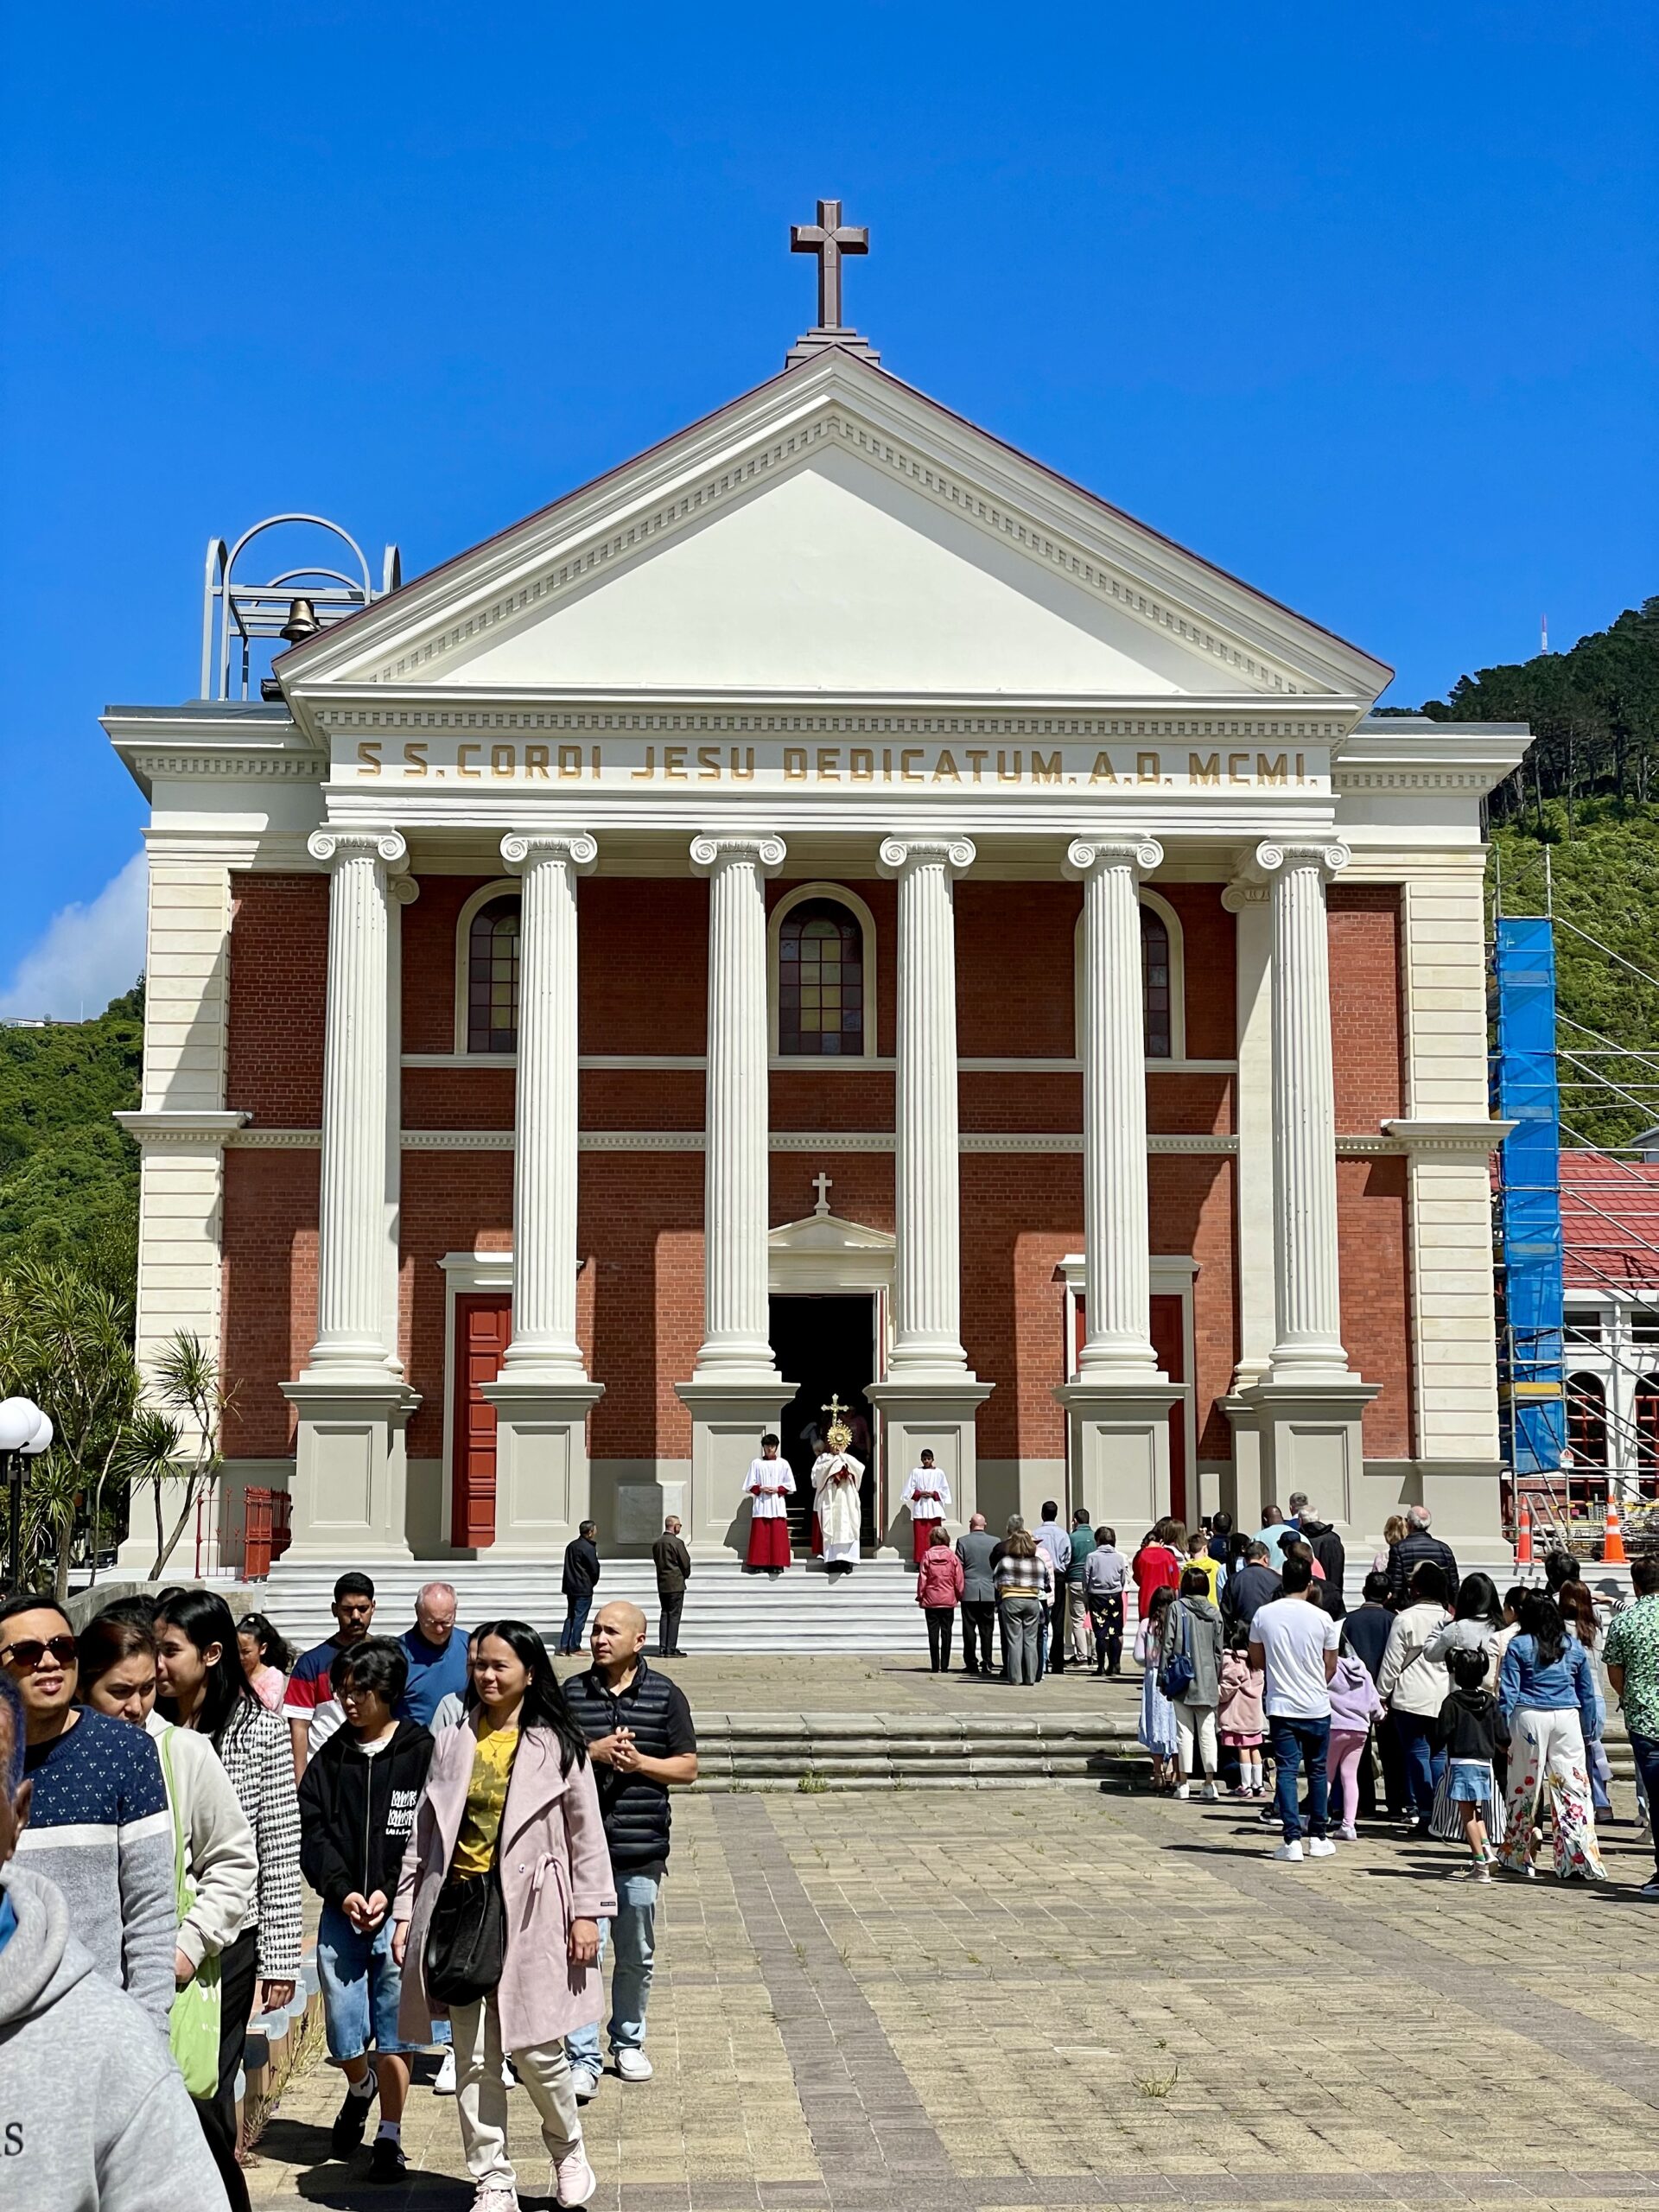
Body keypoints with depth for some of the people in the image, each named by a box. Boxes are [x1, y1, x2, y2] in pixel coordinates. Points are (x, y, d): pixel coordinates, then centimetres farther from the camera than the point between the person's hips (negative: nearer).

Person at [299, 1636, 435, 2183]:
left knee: (394, 2035, 2)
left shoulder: (421, 1753, -3)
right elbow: (312, 1833, 4)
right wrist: (342, 1891, -10)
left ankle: (390, 2137, 18)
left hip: (398, 1914, -3)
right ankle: (360, 2089, 38)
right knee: (343, 2036, 6)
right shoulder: (330, 1758, 7)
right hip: (341, 1914, 3)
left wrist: (390, 1893, -14)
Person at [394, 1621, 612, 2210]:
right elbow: (424, 1833, 10)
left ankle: (568, 2150, 26)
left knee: (536, 2049, -1)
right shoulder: (453, 1742, 8)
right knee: (474, 2058, 5)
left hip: (529, 1911, -3)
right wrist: (405, 1913, 7)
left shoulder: (558, 1744, 0)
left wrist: (586, 1914, -3)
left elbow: (586, 1834, 1)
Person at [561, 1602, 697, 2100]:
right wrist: (593, 1752, -13)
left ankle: (628, 2042, 31)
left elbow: (687, 1768, 4)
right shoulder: (571, 1694, 4)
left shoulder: (665, 1695, 3)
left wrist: (639, 1762, -12)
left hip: (642, 1850, 1)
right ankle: (583, 2059, -1)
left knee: (637, 1957, 13)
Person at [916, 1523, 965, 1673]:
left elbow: (922, 1578, -2)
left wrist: (920, 1596, 8)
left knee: (933, 1633, 4)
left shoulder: (927, 1556, -5)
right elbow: (959, 1579, -2)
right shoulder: (952, 1556, -4)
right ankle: (944, 1666, 2)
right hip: (948, 1600, 0)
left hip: (931, 1600, 0)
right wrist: (960, 1596, 10)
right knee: (946, 1632, 4)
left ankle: (935, 1666, 2)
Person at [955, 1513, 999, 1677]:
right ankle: (986, 1664, 3)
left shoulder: (963, 1541, -3)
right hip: (990, 1592, 1)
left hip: (969, 1591, -1)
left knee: (969, 1629, 3)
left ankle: (971, 1663, 2)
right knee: (986, 1629, 5)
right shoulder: (995, 1542, 1)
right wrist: (998, 1591, 14)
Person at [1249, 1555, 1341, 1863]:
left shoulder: (1263, 1614, -4)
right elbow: (1330, 1666, 2)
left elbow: (1257, 1660, 8)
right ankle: (1318, 1837, 20)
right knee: (1317, 1770, 13)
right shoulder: (1322, 1618, -8)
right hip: (1317, 1707, 0)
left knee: (1286, 1771, 2)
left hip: (1280, 1706, 0)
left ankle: (1292, 1841, -6)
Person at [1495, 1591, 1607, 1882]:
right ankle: (1580, 1859, -5)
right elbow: (1587, 1692, 14)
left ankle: (1516, 1856, 21)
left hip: (1529, 1717, -2)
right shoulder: (1574, 1647, 9)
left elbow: (1508, 1692, -4)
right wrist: (1587, 1728, 23)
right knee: (1573, 1787, 1)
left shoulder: (1519, 1646, -1)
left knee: (1524, 1788, 9)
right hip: (1567, 1718, 2)